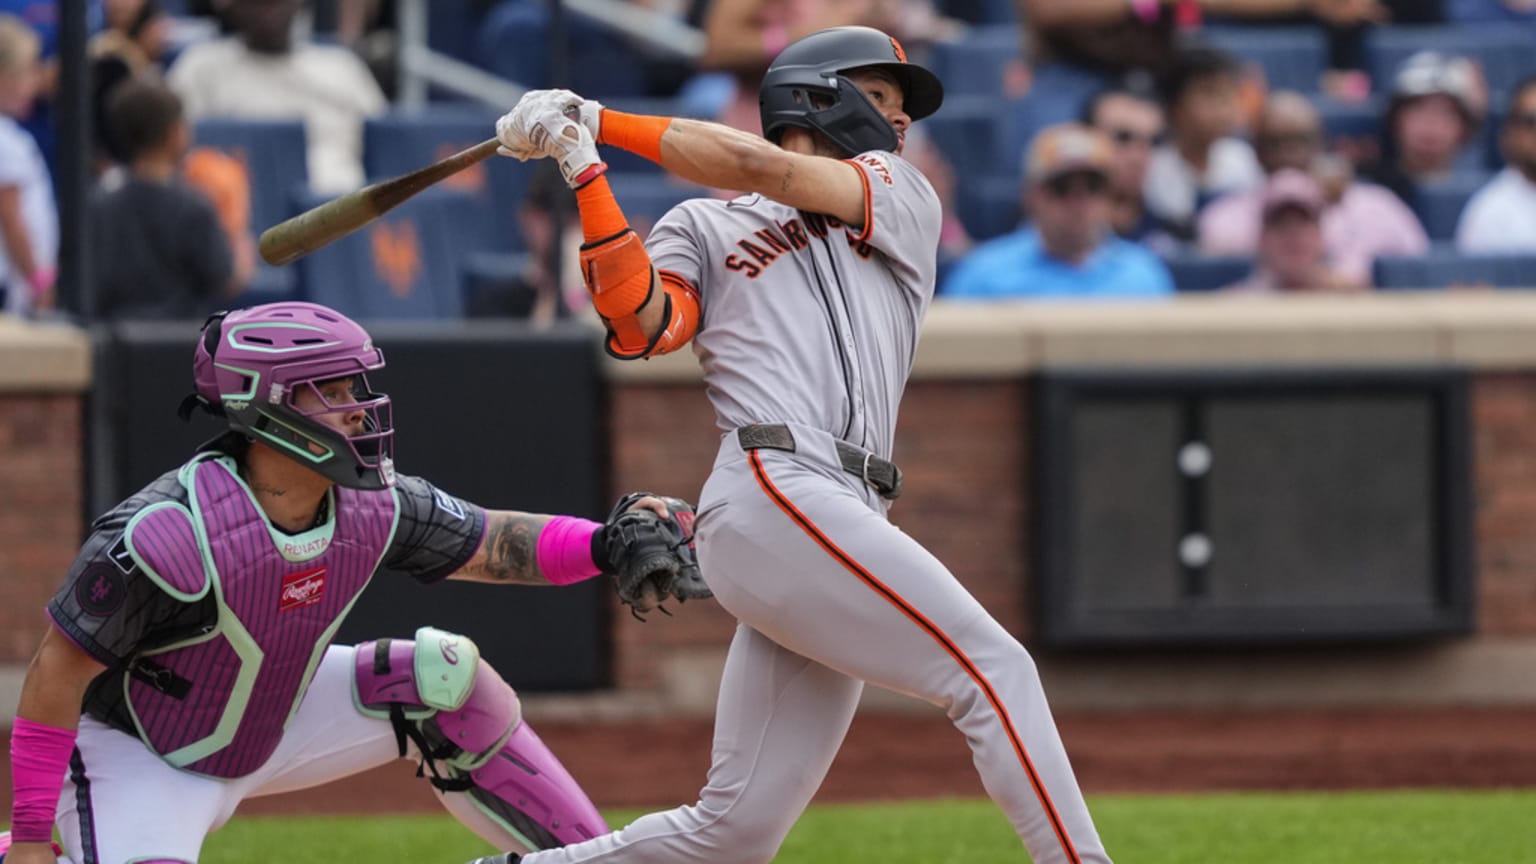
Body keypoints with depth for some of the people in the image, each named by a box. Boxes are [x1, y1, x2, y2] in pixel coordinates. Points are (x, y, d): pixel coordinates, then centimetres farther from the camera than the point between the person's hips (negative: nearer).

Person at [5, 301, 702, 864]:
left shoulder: (374, 507, -13)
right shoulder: (167, 534, -33)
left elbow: (490, 546, 1)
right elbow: (58, 674, -26)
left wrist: (604, 545, -19)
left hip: (269, 727, 7)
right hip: (138, 756, -7)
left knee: (445, 676, -4)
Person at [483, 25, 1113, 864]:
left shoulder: (901, 198, 24)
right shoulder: (702, 230, 17)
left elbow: (761, 168, 7)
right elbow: (639, 324, -2)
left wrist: (600, 119, 6)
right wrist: (588, 175, -7)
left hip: (841, 523, 5)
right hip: (772, 500, -5)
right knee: (993, 669, -16)